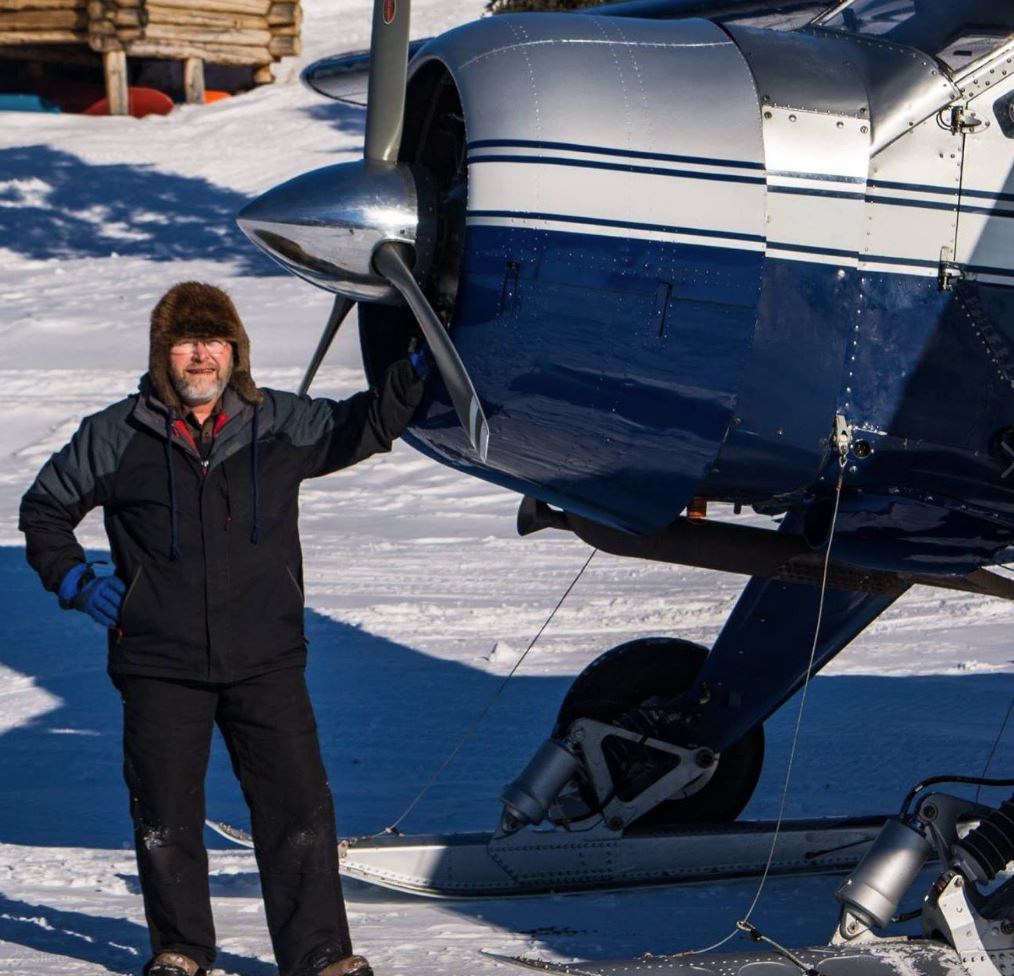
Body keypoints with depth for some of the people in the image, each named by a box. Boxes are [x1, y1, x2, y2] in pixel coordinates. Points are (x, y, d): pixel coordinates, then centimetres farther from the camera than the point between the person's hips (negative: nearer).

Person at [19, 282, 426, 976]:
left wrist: (414, 372, 6)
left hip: (266, 659, 1)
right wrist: (74, 579, 5)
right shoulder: (117, 437, 3)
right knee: (167, 814, 6)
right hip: (160, 665, -1)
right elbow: (44, 508, 16)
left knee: (300, 806, -3)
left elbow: (362, 427, 20)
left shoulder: (281, 425, 6)